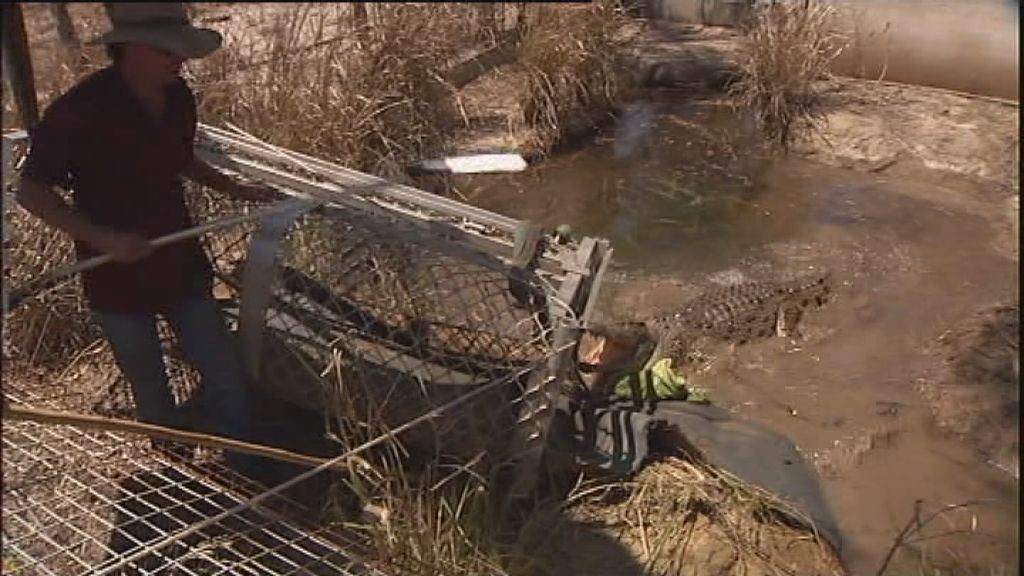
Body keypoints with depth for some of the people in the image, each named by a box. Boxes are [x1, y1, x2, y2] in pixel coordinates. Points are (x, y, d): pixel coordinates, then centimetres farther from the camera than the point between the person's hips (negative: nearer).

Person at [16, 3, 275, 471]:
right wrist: (102, 238, -25)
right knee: (152, 393, 15)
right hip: (117, 277, -4)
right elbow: (31, 192, -13)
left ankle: (246, 469, 26)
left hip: (181, 263, 4)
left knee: (226, 377, 7)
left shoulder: (179, 98, -3)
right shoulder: (80, 110, -21)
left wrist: (236, 189, 6)